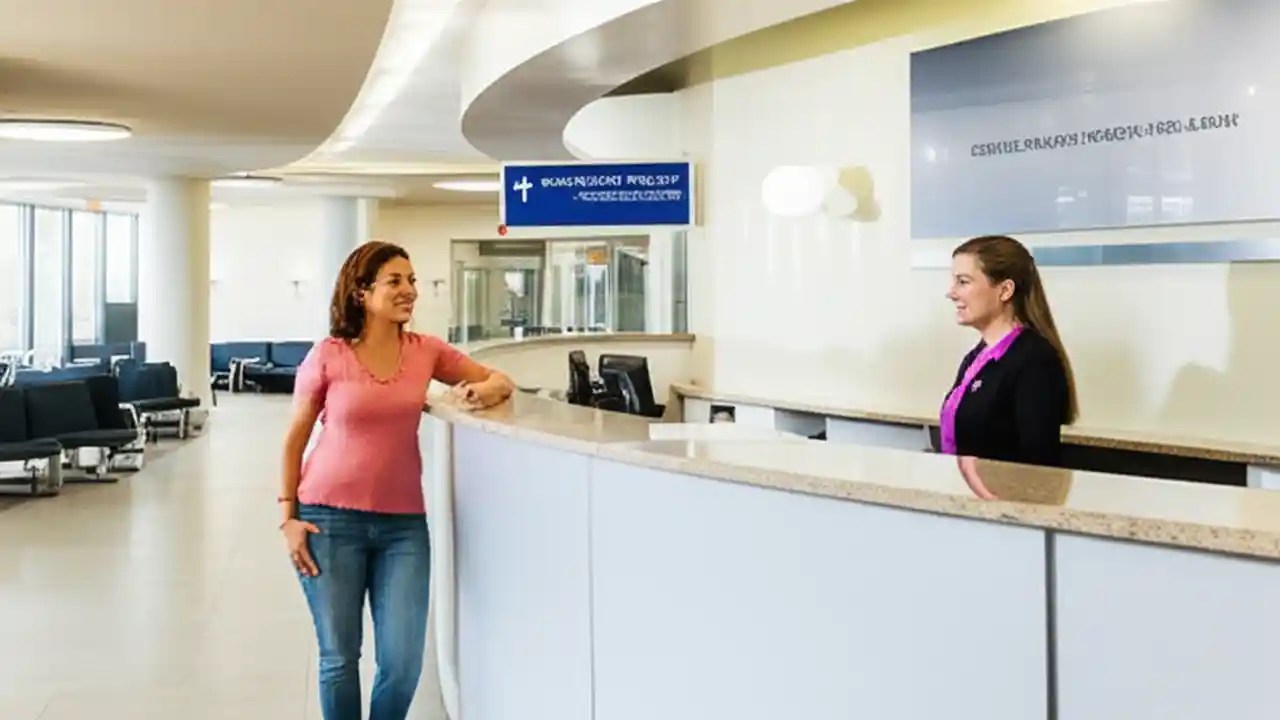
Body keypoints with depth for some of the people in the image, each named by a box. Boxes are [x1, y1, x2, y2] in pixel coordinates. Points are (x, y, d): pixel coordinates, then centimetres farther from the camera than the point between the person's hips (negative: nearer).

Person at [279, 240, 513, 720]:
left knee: (403, 664, 1)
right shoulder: (328, 356, -6)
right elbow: (294, 440, 2)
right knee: (339, 658, 6)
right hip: (331, 518, -2)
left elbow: (499, 382, 12)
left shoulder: (426, 351, 2)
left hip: (404, 522, 2)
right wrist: (288, 517, -3)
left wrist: (485, 392, -12)